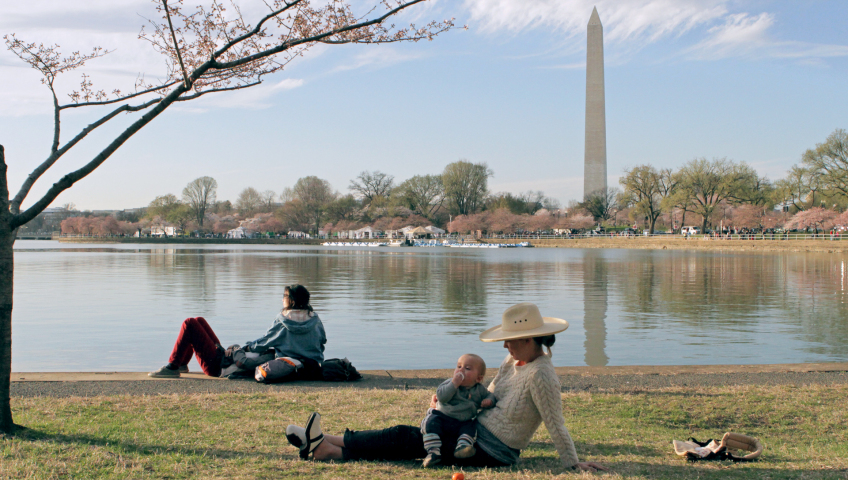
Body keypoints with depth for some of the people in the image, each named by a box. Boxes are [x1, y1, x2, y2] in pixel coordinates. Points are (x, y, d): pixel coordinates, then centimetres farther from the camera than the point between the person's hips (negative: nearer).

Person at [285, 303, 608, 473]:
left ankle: (326, 449, -6)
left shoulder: (541, 375, -21)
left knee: (405, 439, -10)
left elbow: (556, 426, -18)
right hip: (476, 431, 8)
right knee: (406, 436, -1)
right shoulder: (512, 362, 7)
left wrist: (573, 464, -16)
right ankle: (323, 444, 1)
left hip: (491, 452, -8)